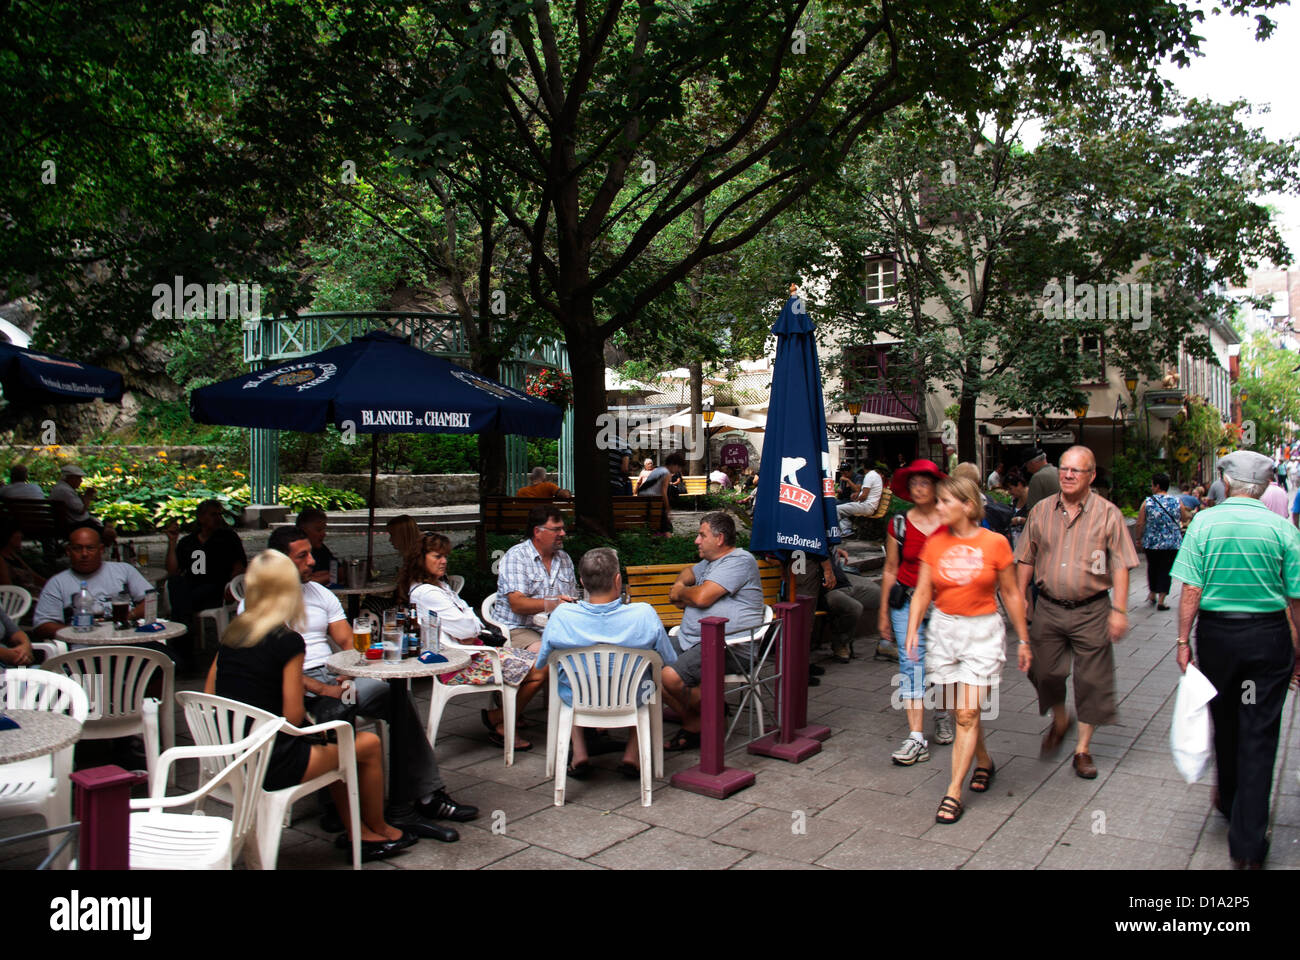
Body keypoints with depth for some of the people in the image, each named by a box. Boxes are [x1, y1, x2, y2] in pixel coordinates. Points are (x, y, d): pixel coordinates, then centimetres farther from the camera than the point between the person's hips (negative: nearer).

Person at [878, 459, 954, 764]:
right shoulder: (899, 524, 2)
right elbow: (890, 570, 8)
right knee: (911, 664, -8)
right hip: (907, 601, 1)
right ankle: (916, 738, -8)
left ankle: (943, 716, 38)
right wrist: (884, 612, 9)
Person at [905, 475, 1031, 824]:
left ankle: (953, 793, -1)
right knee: (960, 710, 12)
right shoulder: (934, 543, 2)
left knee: (967, 713, -7)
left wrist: (1023, 640, 7)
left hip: (983, 631, -3)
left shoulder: (995, 543, -5)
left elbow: (1011, 594, 3)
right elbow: (922, 592, 2)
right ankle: (984, 762, 39)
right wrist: (912, 630, -13)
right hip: (943, 629, 3)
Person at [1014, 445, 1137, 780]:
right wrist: (1021, 597, 8)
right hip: (1048, 608, 2)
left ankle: (1083, 749, 19)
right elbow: (1026, 558, 12)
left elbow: (1120, 565, -5)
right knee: (1044, 673, 7)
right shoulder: (1041, 511, 5)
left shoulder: (1108, 514, -4)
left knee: (1091, 681, 4)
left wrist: (1119, 609, -10)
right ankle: (1059, 721, 37)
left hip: (1091, 610, -2)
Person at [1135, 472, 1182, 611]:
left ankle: (1152, 594, 31)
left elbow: (1140, 523, -6)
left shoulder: (1147, 502, -7)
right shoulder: (1177, 502, -3)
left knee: (1152, 567, 20)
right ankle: (1161, 600, 0)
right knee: (1166, 570, 5)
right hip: (1172, 543, 0)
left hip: (1151, 543, 0)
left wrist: (1139, 538, 6)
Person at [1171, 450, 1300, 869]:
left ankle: (1230, 802, 41)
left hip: (1216, 632, 1)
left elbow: (1191, 590, -8)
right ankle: (1248, 841, 4)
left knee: (1223, 720, 19)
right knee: (1259, 732, 3)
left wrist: (1184, 639, -1)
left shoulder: (1203, 523, -5)